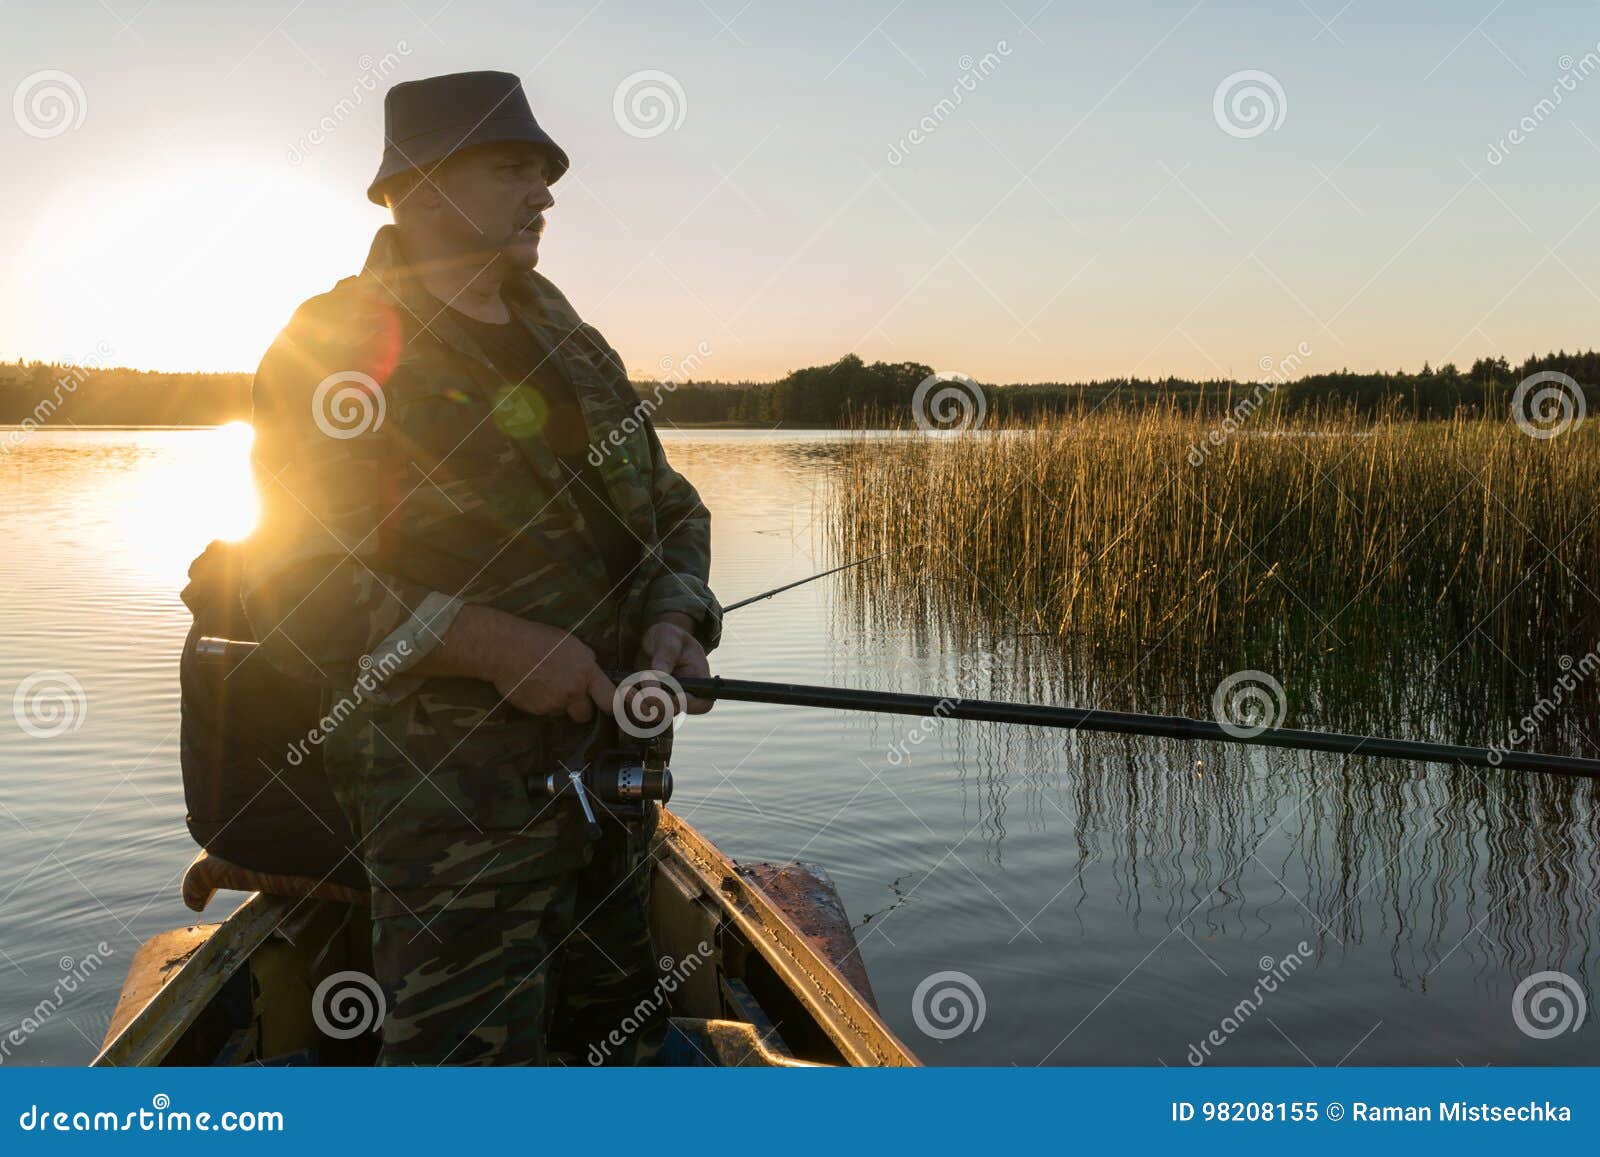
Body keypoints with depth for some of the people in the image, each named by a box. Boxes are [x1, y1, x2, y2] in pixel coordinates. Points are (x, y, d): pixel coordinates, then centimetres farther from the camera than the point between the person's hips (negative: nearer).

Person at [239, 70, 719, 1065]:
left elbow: (672, 509, 16)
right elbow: (292, 590, -15)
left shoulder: (571, 343, 14)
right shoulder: (339, 348, -8)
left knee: (619, 1031, 22)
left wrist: (673, 621, -5)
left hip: (612, 751, 8)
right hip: (455, 791, -7)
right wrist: (497, 647, -23)